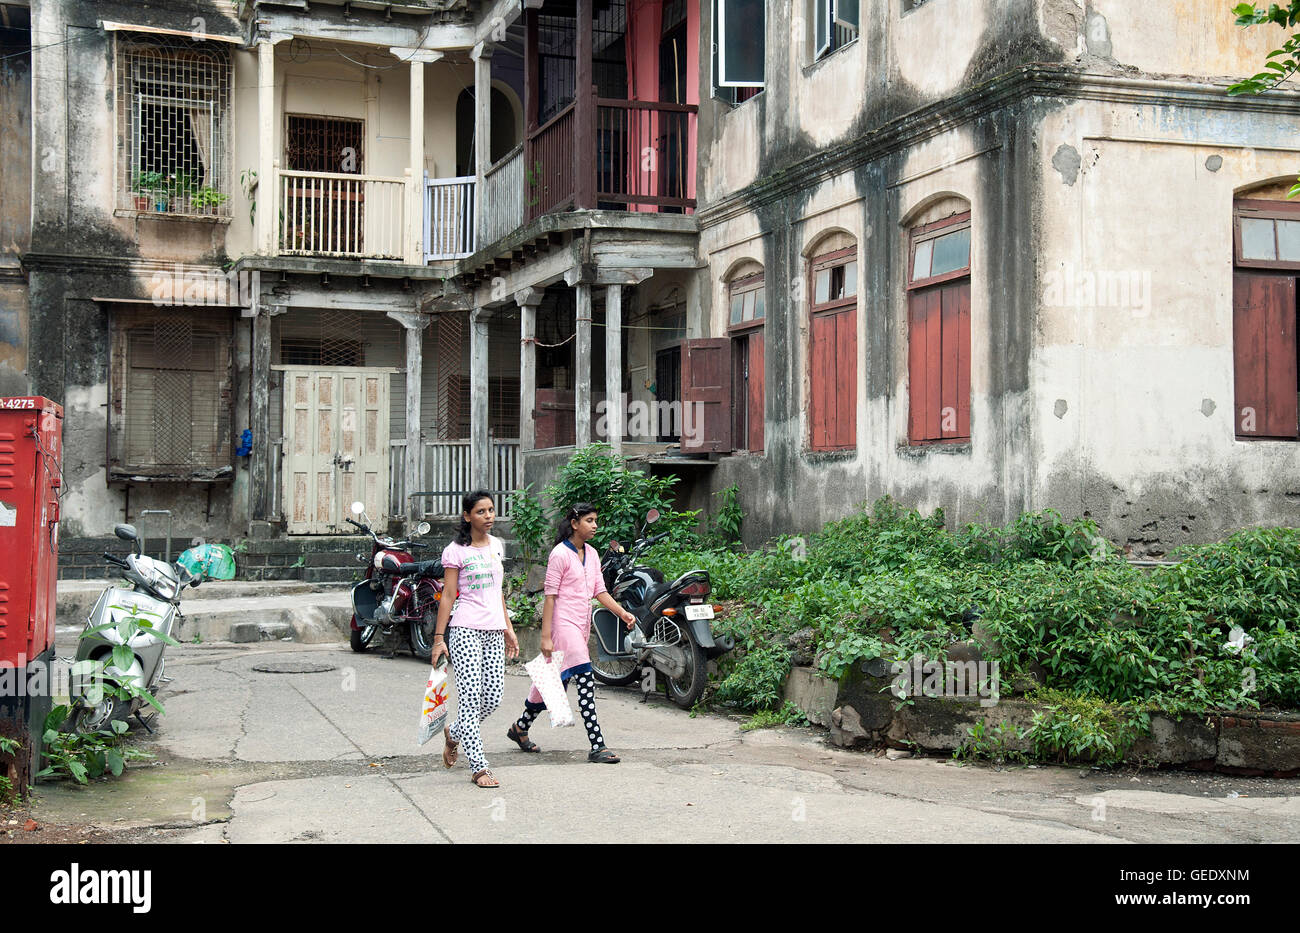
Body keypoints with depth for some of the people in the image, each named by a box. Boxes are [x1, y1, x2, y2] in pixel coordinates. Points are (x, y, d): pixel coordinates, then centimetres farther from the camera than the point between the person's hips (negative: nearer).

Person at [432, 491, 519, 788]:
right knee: (470, 697, -8)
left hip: (494, 631, 6)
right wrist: (439, 637, -9)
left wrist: (508, 627, 21)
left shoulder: (496, 546, 14)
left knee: (493, 698, 3)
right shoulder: (456, 551, -4)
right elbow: (447, 595, -5)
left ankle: (454, 734, 31)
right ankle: (478, 767, -5)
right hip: (465, 630, -6)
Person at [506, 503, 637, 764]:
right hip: (563, 623, -8)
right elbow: (550, 596, -12)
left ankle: (521, 728, 30)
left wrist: (621, 612, -4)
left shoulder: (591, 554, 13)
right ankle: (597, 747, -14)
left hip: (581, 626, 8)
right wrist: (545, 636, -15)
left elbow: (599, 591, 13)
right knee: (586, 682, -14)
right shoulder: (560, 554, -10)